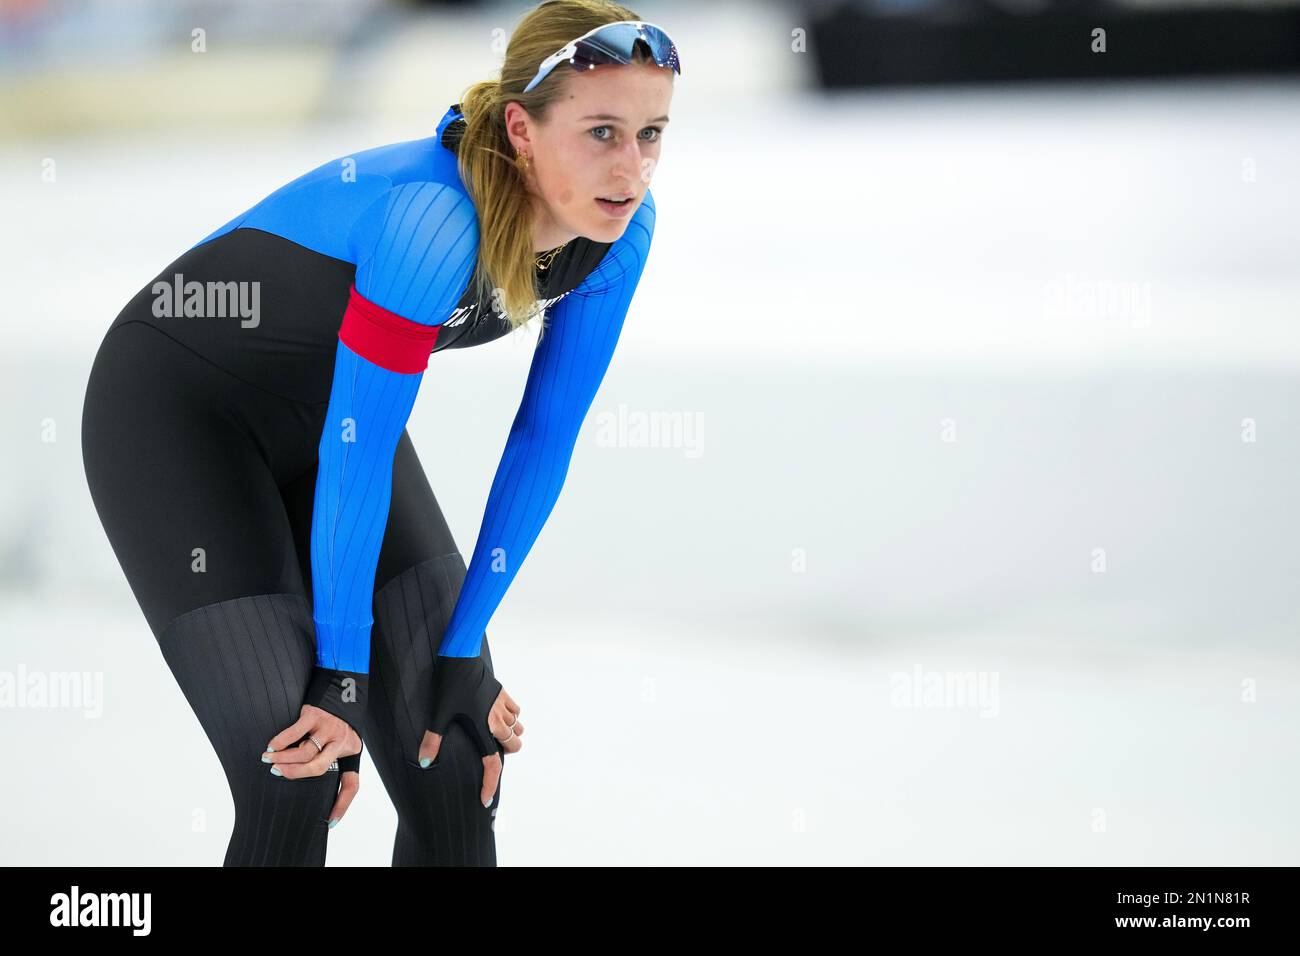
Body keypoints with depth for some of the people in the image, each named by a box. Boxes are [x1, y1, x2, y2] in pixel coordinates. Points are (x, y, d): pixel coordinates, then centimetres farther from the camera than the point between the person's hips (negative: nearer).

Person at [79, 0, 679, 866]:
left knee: (460, 766, 0)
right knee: (295, 778, -16)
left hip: (323, 407, 7)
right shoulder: (435, 217, -36)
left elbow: (545, 437, -7)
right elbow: (356, 453, -30)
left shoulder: (619, 228, -15)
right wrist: (343, 673, -22)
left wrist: (464, 647, -6)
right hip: (177, 412, -7)